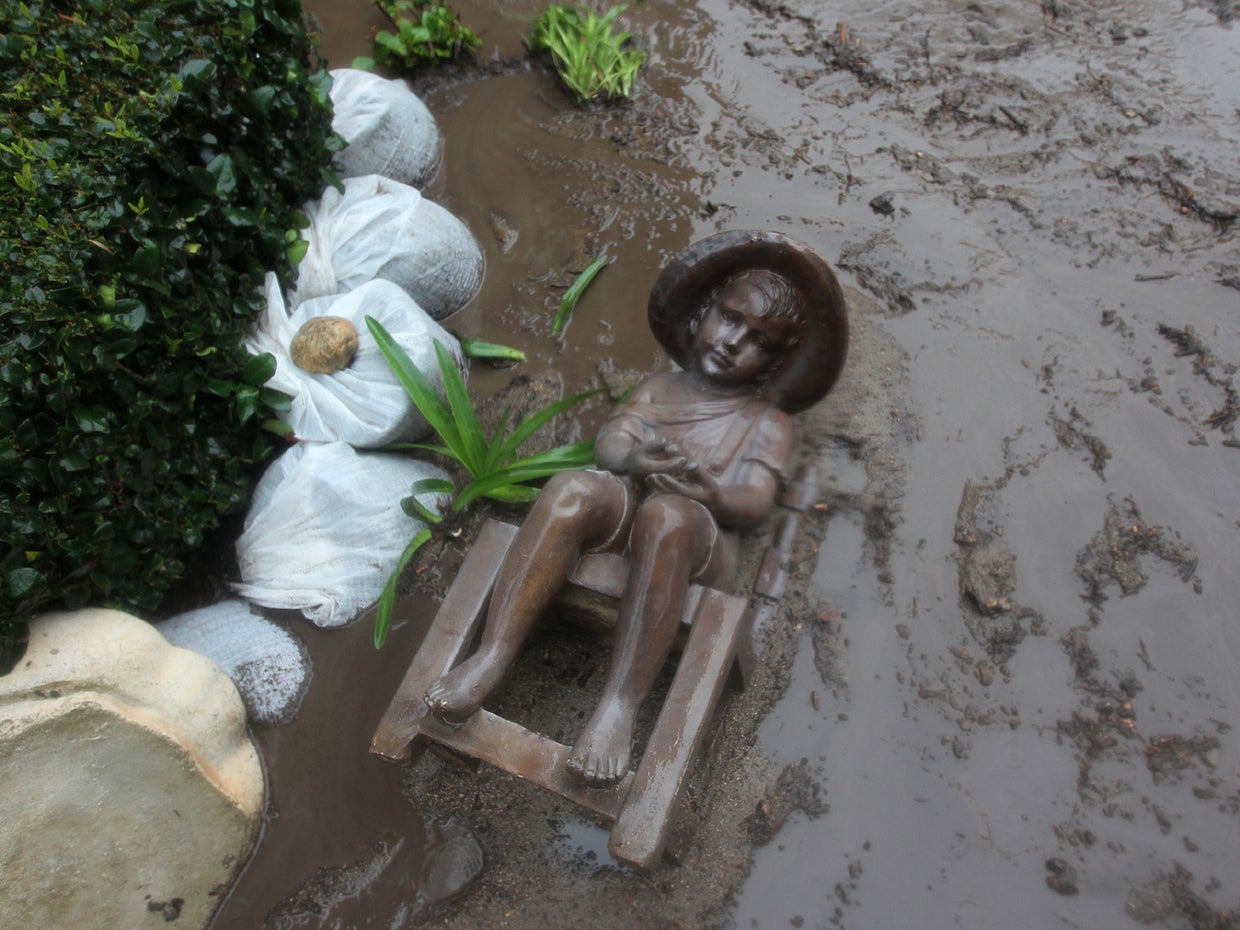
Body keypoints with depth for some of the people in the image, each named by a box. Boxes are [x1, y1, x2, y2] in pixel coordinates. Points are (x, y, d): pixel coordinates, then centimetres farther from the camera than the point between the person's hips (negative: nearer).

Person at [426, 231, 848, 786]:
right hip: (622, 511, 3)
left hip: (701, 540, -2)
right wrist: (632, 459, -18)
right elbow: (610, 438, 7)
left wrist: (714, 495, -23)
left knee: (668, 513, -38)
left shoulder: (768, 421, 16)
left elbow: (756, 501, 0)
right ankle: (491, 659, -36)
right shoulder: (659, 387, 24)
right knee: (573, 489, -32)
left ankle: (621, 701, -40)